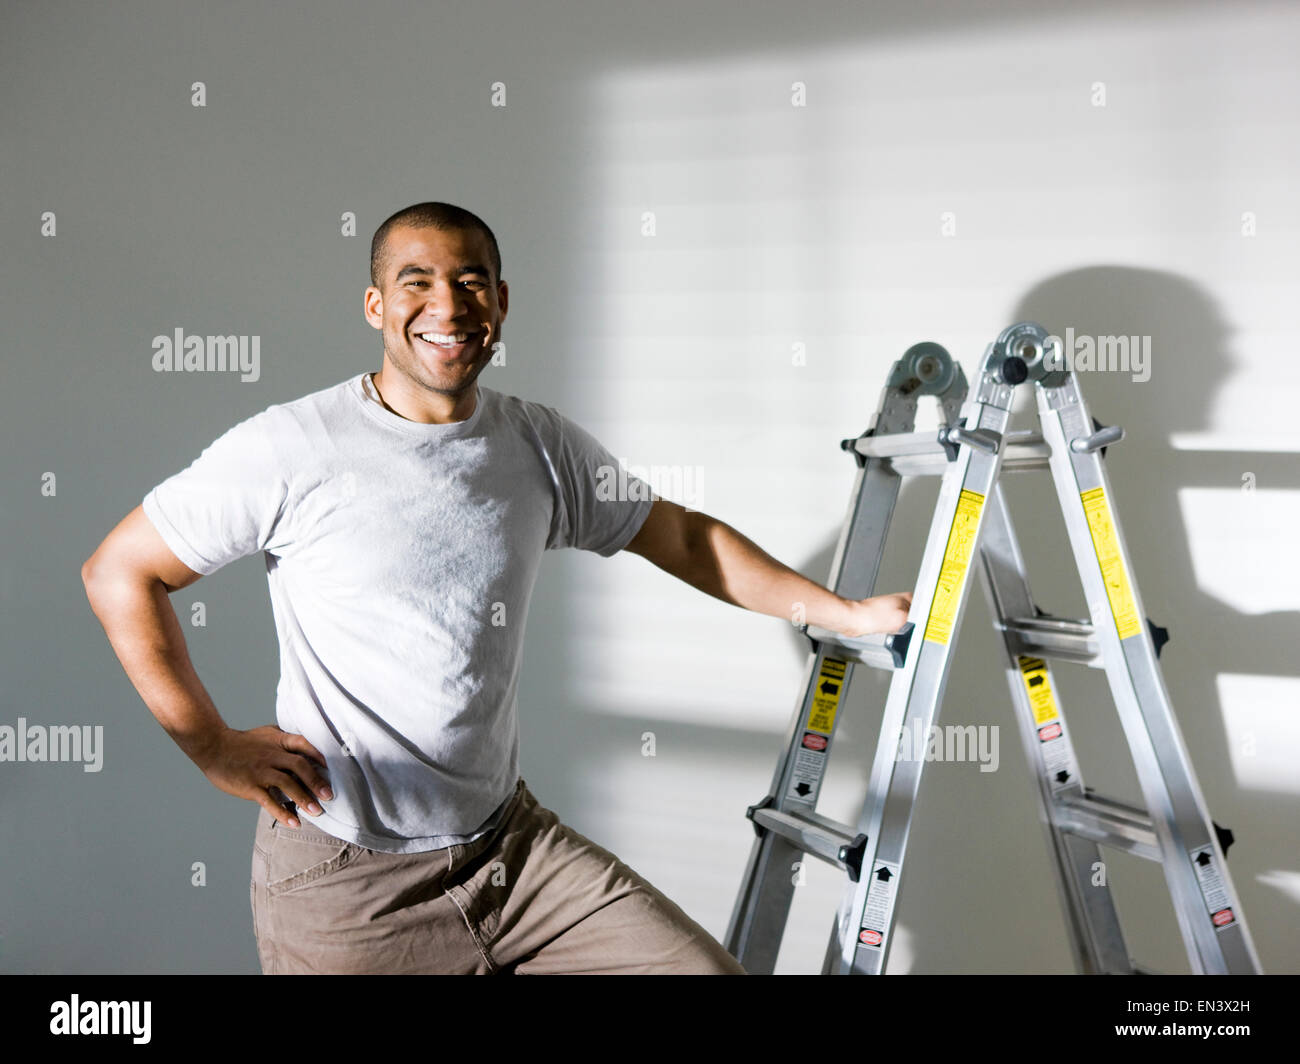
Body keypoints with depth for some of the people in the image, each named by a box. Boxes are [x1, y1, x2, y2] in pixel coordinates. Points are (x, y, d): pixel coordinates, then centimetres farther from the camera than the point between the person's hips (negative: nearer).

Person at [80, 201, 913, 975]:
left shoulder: (545, 448, 1)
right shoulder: (290, 451, -12)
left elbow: (683, 537, 13)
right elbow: (118, 573, -5)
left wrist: (847, 613, 14)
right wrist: (213, 748, -7)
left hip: (511, 843, 4)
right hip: (344, 877, -3)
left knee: (707, 963, -4)